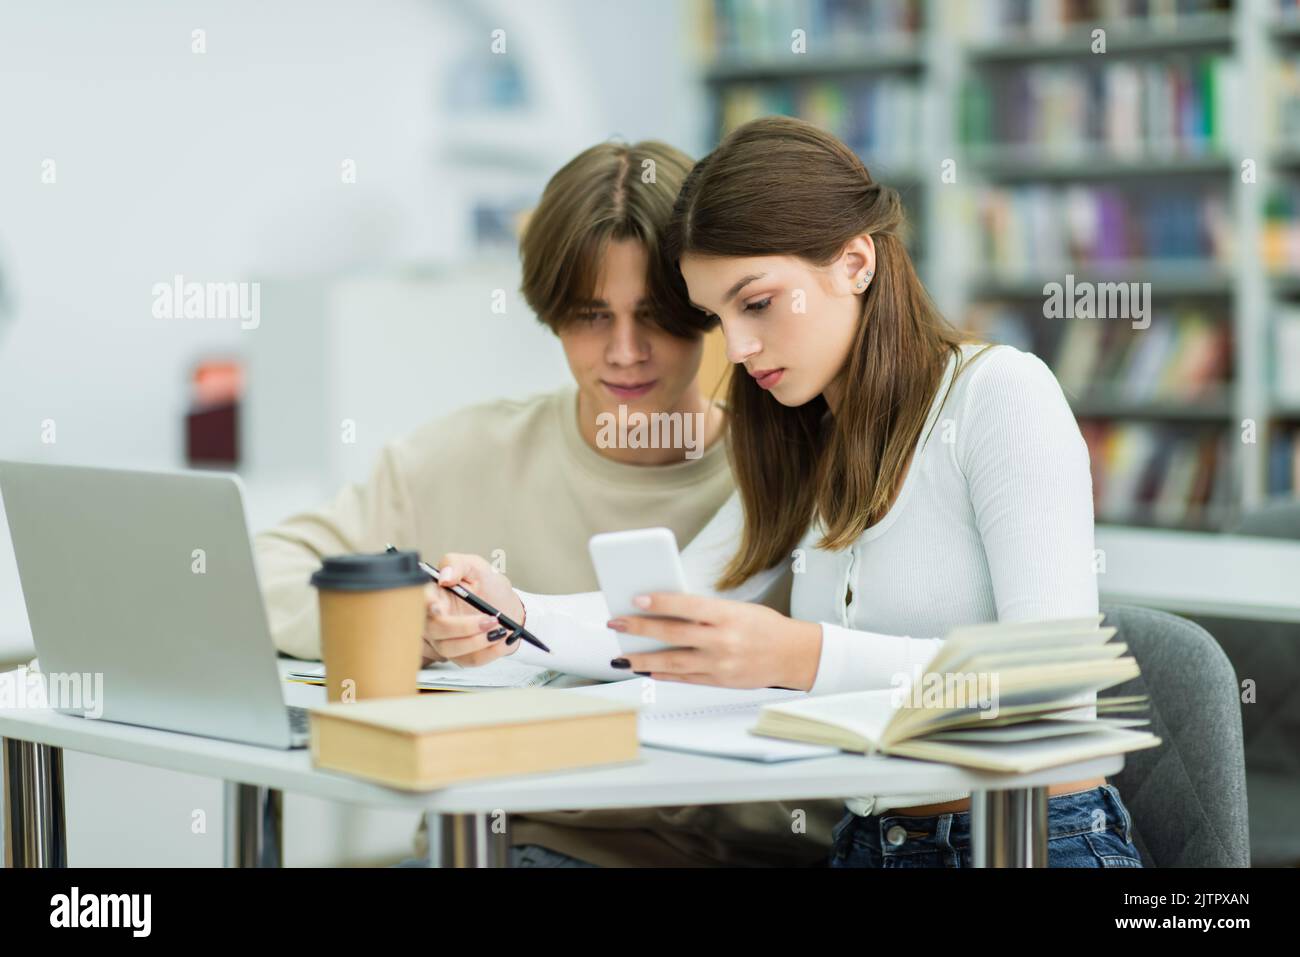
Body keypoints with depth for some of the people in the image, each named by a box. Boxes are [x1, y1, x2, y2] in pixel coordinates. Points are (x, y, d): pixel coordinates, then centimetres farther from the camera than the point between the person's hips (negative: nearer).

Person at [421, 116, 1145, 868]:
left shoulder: (1000, 392, -7)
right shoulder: (806, 451, 17)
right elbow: (671, 614, 9)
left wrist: (804, 656, -28)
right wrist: (513, 615, -11)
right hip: (871, 839, 5)